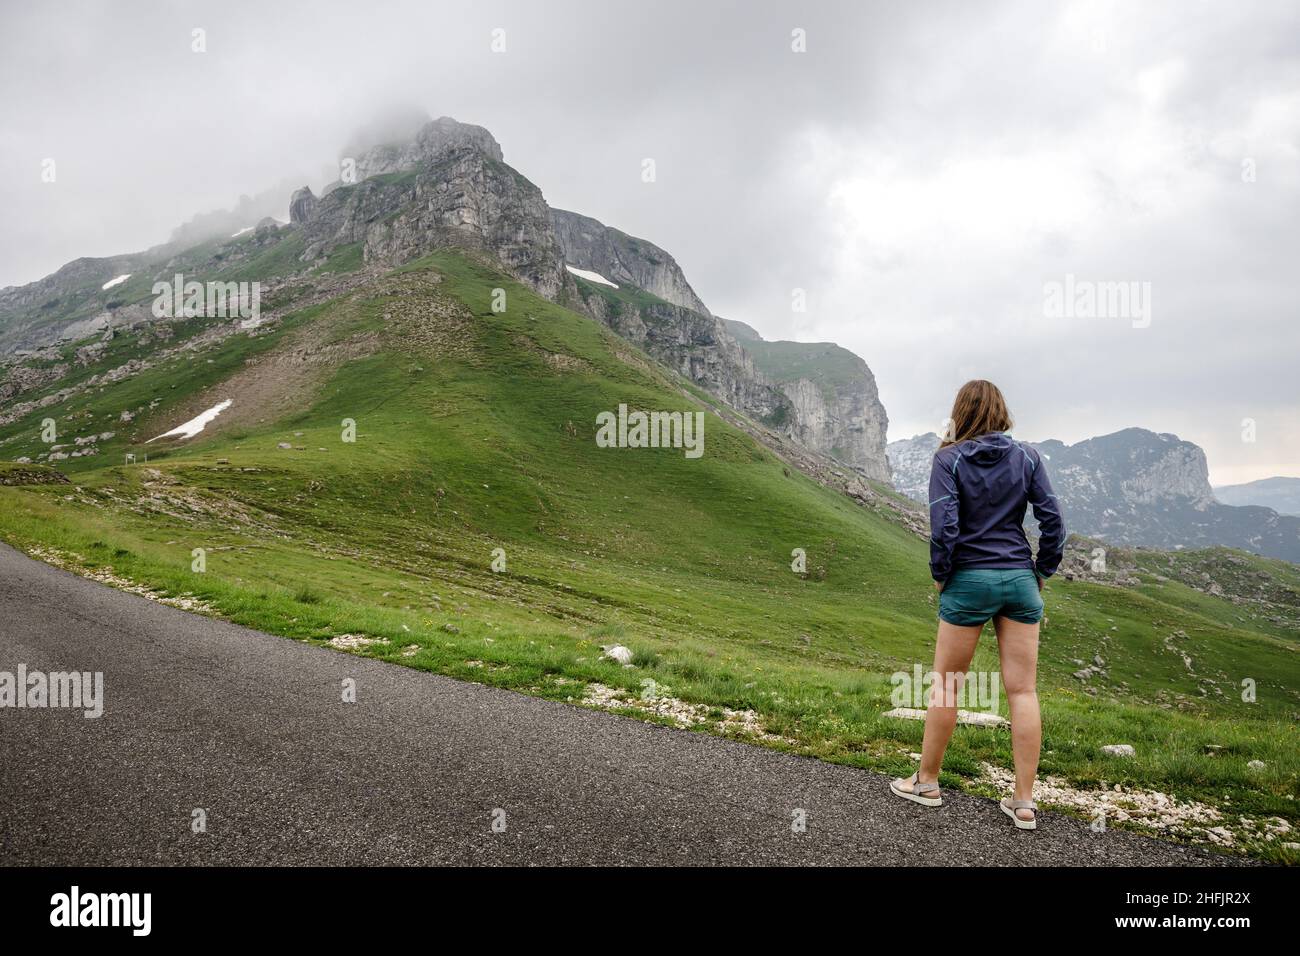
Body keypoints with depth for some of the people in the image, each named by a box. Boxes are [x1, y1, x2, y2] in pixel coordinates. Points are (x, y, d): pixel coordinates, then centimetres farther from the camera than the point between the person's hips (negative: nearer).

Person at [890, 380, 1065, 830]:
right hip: (1020, 580, 3)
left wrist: (940, 574, -1)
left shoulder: (949, 460, -6)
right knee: (1023, 690, 5)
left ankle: (927, 782, 21)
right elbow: (1052, 519, 0)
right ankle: (1024, 802, 10)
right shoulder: (1027, 457, 3)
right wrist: (1042, 572, 10)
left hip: (969, 581, -3)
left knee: (945, 685, 9)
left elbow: (943, 526, -14)